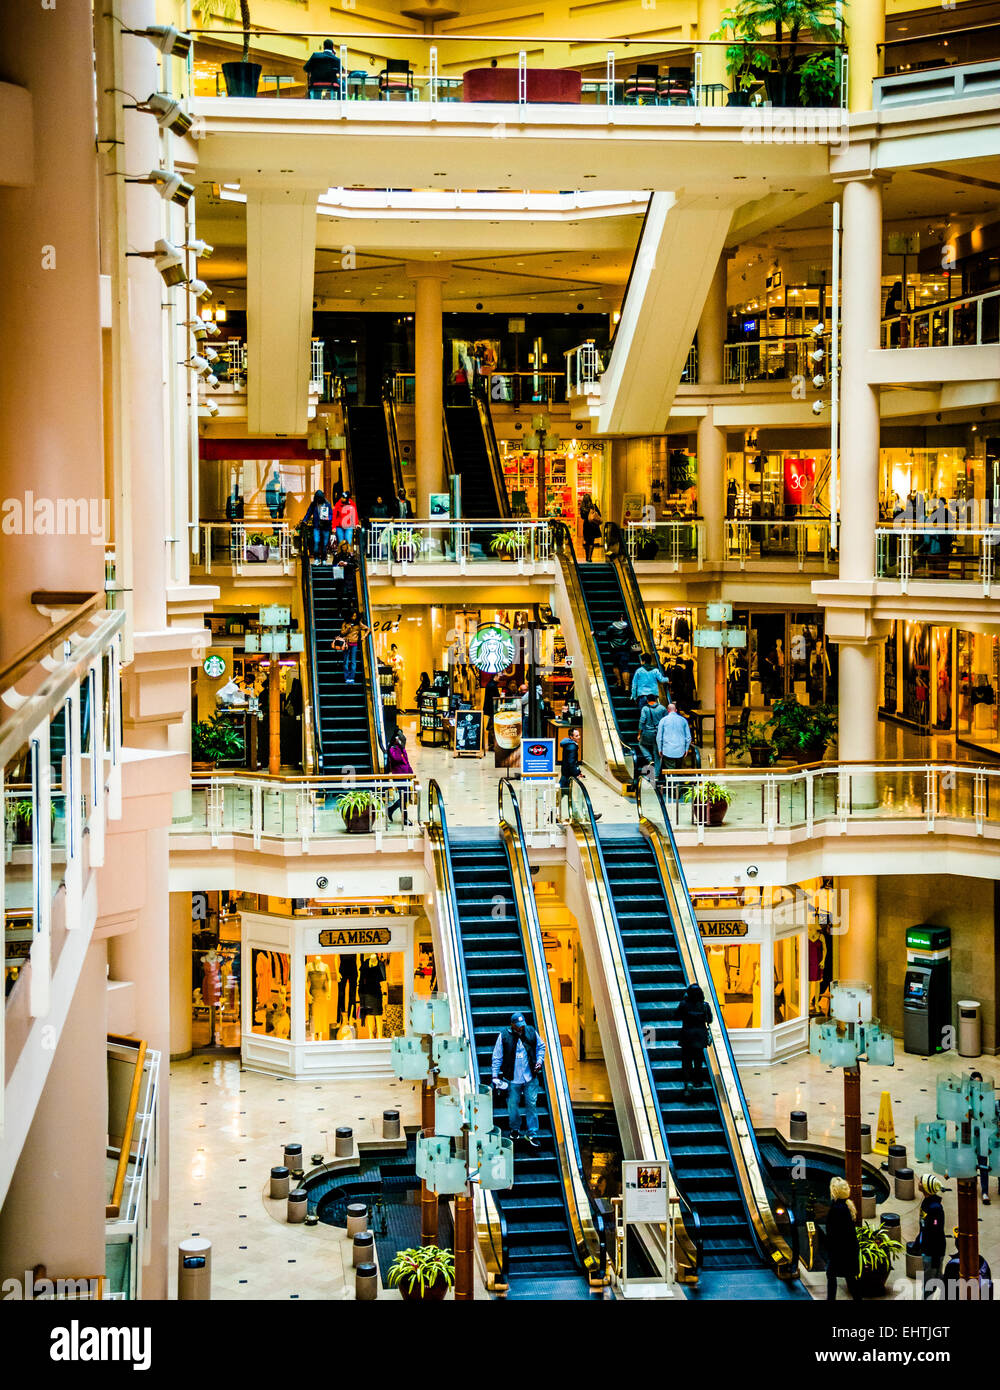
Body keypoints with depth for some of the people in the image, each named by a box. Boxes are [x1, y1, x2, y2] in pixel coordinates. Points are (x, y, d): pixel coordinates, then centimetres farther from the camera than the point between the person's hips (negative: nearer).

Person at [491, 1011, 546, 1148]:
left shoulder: (531, 1033, 0)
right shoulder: (504, 1036, -6)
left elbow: (541, 1046, 17)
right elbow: (497, 1057, 0)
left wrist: (539, 1061, 3)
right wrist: (495, 1075, -2)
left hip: (530, 1077, 1)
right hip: (512, 1079, -1)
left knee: (531, 1104, 0)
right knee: (513, 1105, 8)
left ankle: (532, 1135, 6)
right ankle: (515, 1129, 31)